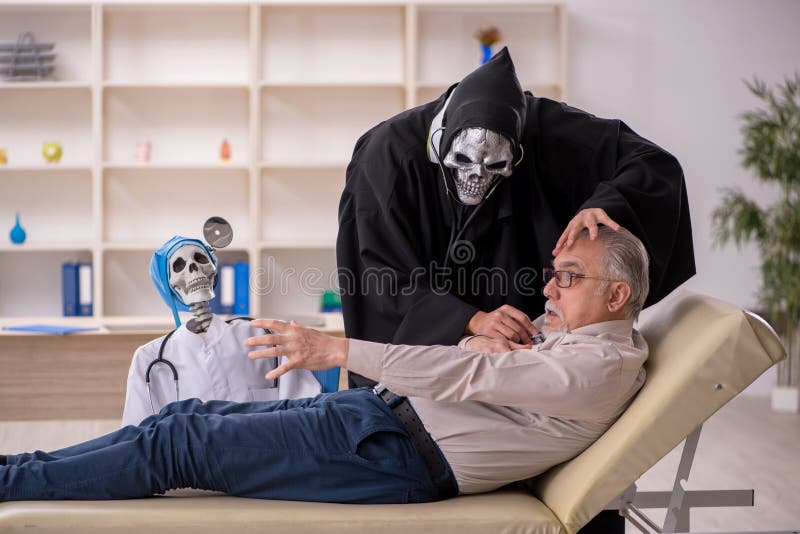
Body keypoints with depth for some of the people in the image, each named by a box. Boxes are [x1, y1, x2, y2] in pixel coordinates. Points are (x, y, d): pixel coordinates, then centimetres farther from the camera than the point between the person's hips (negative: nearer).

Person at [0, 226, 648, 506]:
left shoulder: (601, 367, -14)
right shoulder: (575, 339, 17)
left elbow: (463, 375, -21)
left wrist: (334, 349, -22)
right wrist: (486, 337, -4)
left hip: (399, 456, -9)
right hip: (386, 412, 9)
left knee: (180, 444, -9)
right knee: (188, 416, 3)